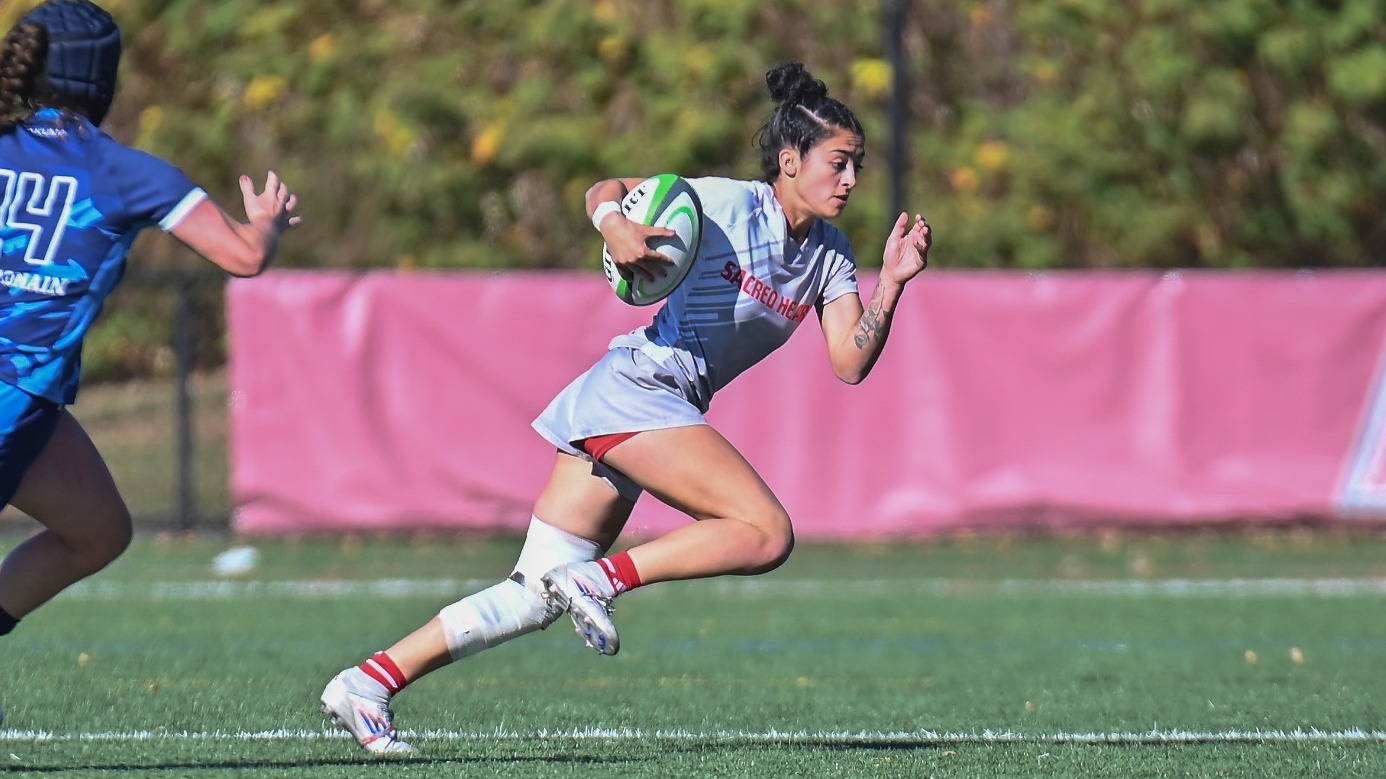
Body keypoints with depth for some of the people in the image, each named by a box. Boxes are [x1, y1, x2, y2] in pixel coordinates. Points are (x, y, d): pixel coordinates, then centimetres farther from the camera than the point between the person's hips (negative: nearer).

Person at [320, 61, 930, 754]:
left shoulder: (830, 255, 12)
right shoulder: (729, 204, -8)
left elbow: (850, 363, 4)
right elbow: (604, 189, -6)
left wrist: (891, 286, -9)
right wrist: (616, 226, -27)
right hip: (638, 386, -8)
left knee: (532, 598, 3)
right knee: (767, 534, -20)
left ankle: (366, 683, 4)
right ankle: (600, 579, -16)